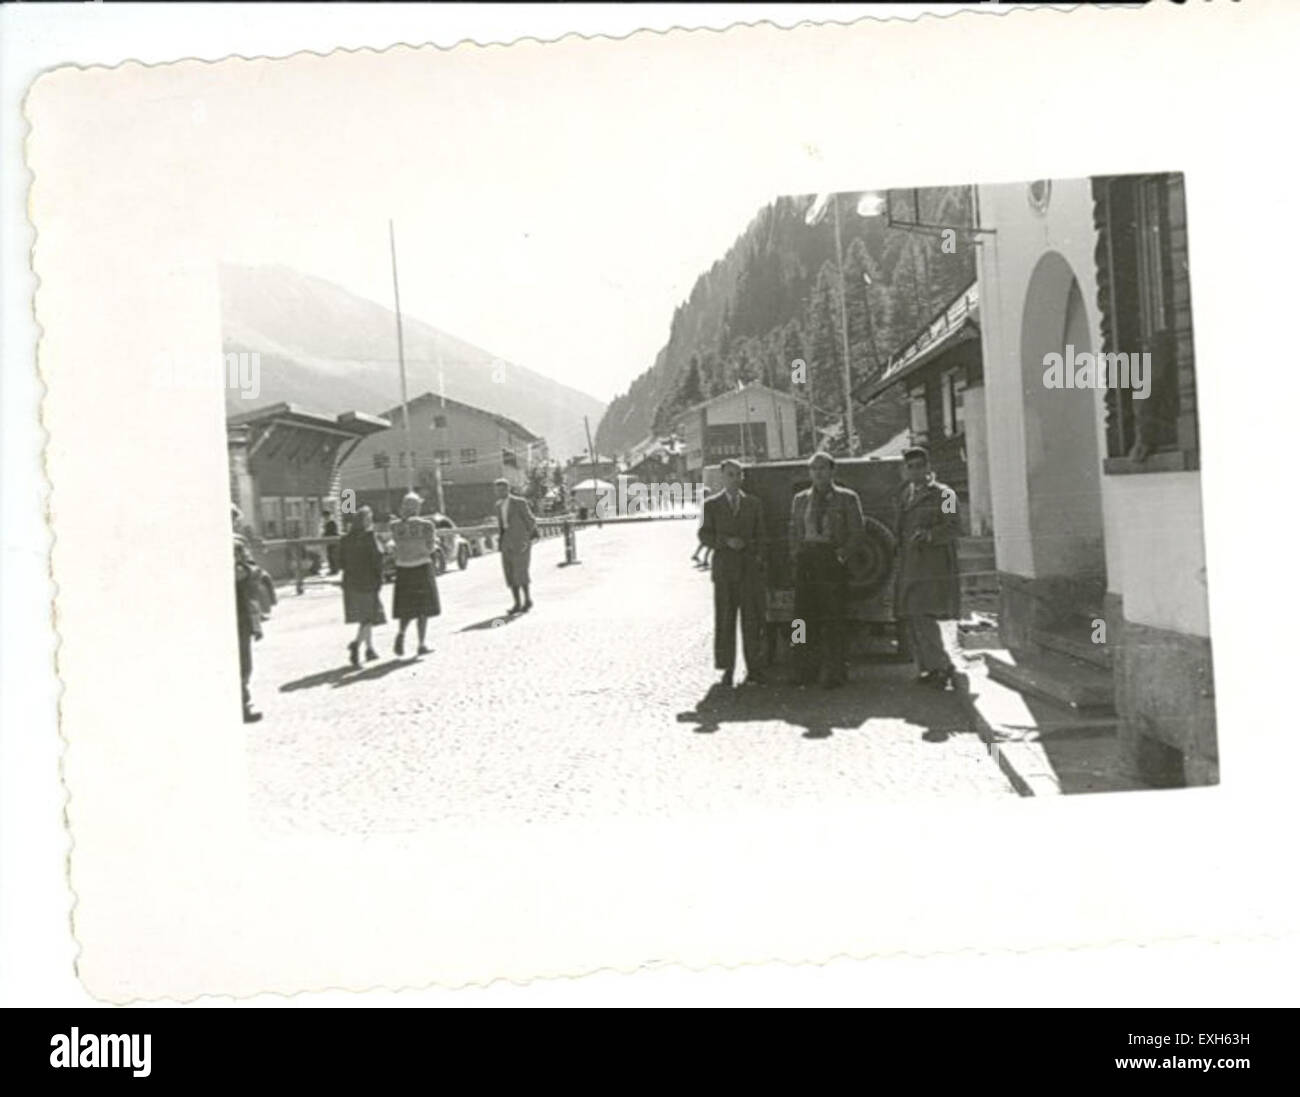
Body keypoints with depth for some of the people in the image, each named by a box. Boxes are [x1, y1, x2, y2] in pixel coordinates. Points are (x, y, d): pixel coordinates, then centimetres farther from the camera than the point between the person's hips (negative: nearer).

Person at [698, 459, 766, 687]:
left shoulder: (753, 503, 12)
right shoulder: (711, 505, 7)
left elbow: (760, 535, 11)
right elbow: (704, 536, 3)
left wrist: (759, 557, -3)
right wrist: (726, 542, -13)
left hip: (750, 568, 1)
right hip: (724, 568, -1)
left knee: (752, 619, -1)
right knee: (725, 620, 0)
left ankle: (753, 668, 3)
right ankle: (727, 670, 5)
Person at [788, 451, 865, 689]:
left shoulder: (847, 498, 6)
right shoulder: (800, 500, 16)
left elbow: (856, 531, 4)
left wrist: (843, 554, -6)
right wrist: (796, 555, 6)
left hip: (832, 560, -3)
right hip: (806, 560, 3)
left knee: (833, 619, -4)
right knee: (805, 617, 1)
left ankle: (835, 673, 1)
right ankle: (806, 671, 7)